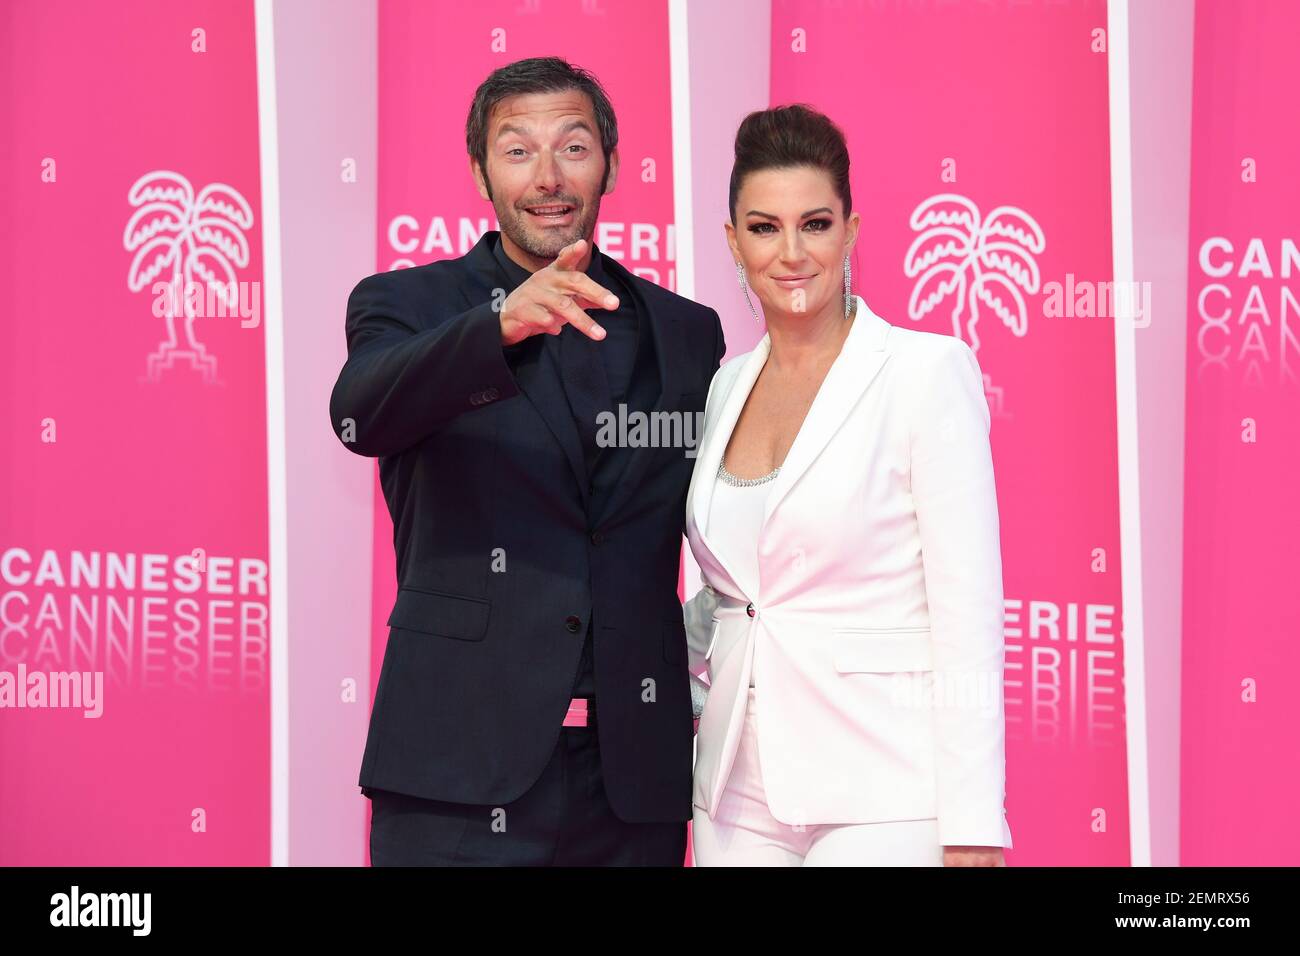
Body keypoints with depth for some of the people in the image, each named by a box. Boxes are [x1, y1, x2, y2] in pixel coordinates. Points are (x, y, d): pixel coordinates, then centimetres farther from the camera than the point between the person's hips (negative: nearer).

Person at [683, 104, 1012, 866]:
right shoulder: (729, 386, 10)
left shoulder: (928, 370, -7)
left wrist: (973, 828, -14)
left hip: (886, 802, -5)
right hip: (743, 795, 6)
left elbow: (967, 615, -11)